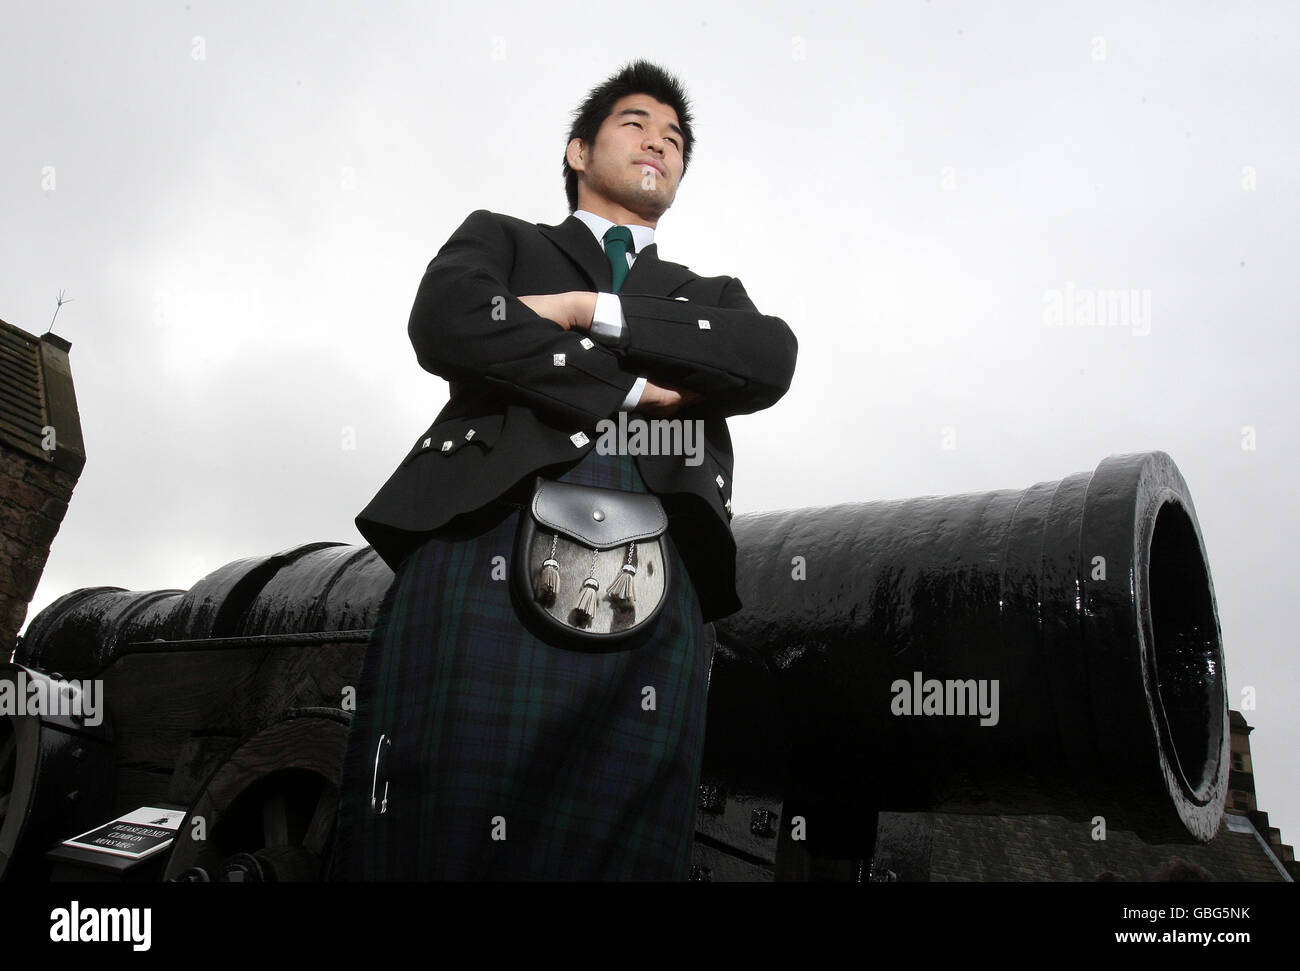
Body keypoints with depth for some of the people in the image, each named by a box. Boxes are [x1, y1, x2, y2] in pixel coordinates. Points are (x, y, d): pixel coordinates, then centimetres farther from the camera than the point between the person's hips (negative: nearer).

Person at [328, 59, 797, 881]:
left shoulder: (711, 297, 32)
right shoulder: (499, 238, 25)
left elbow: (772, 360, 6)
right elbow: (447, 322, 1)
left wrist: (589, 309, 1)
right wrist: (628, 389, 2)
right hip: (488, 539, -2)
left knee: (618, 832, -3)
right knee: (449, 820, -9)